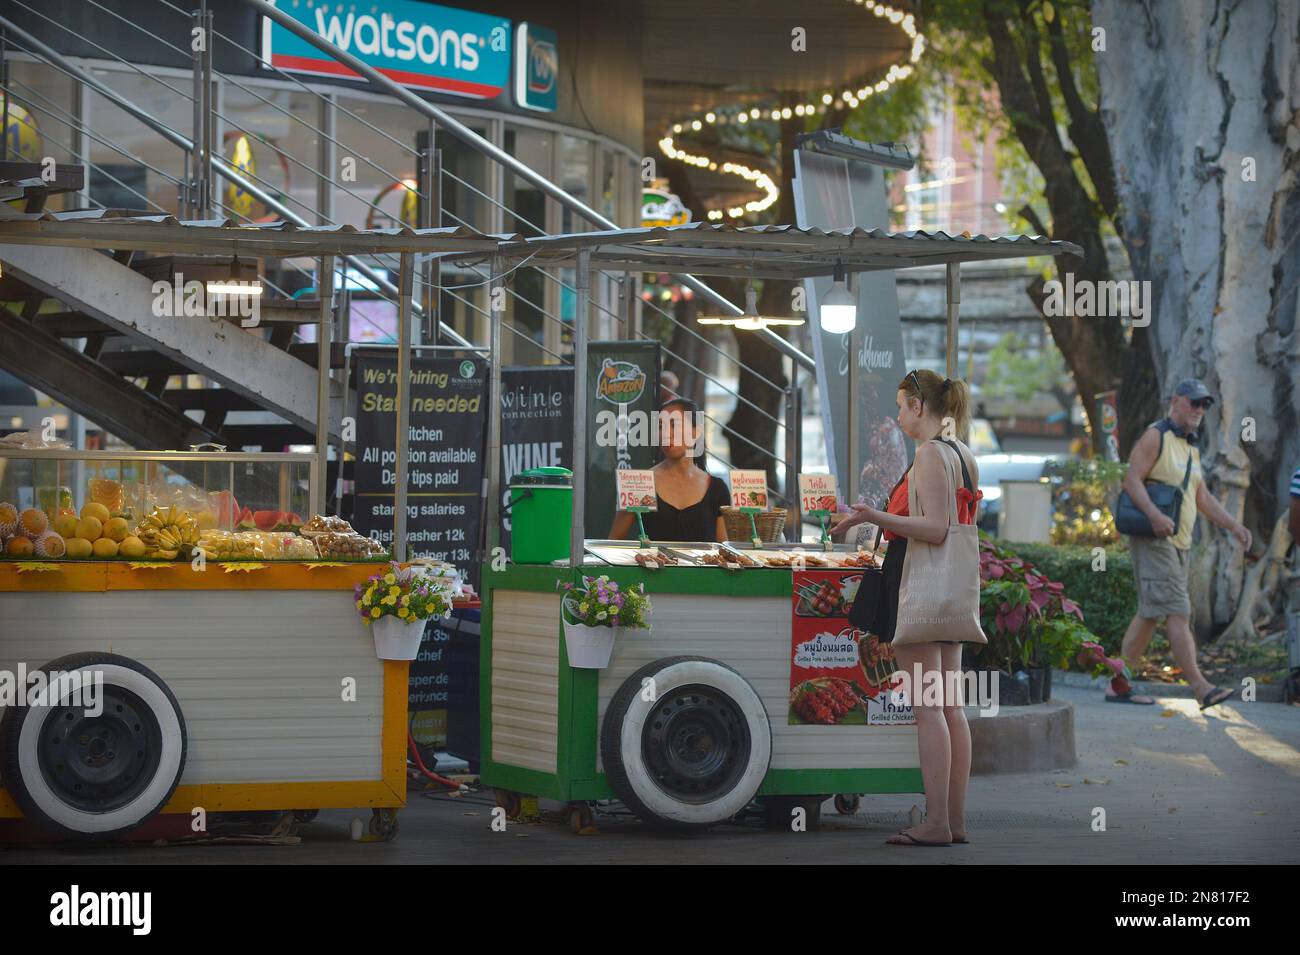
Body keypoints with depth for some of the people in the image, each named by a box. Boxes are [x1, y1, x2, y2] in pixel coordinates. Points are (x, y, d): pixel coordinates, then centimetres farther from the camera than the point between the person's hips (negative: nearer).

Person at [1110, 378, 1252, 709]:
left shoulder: (1191, 449, 20)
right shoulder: (1155, 437, -8)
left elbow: (1202, 497, 21)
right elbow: (1132, 480, -17)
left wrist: (1234, 526, 10)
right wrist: (1155, 514, -31)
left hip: (1177, 542, 9)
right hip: (1153, 539, -9)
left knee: (1149, 614, 8)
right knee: (1177, 611, -14)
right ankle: (1201, 688, -20)